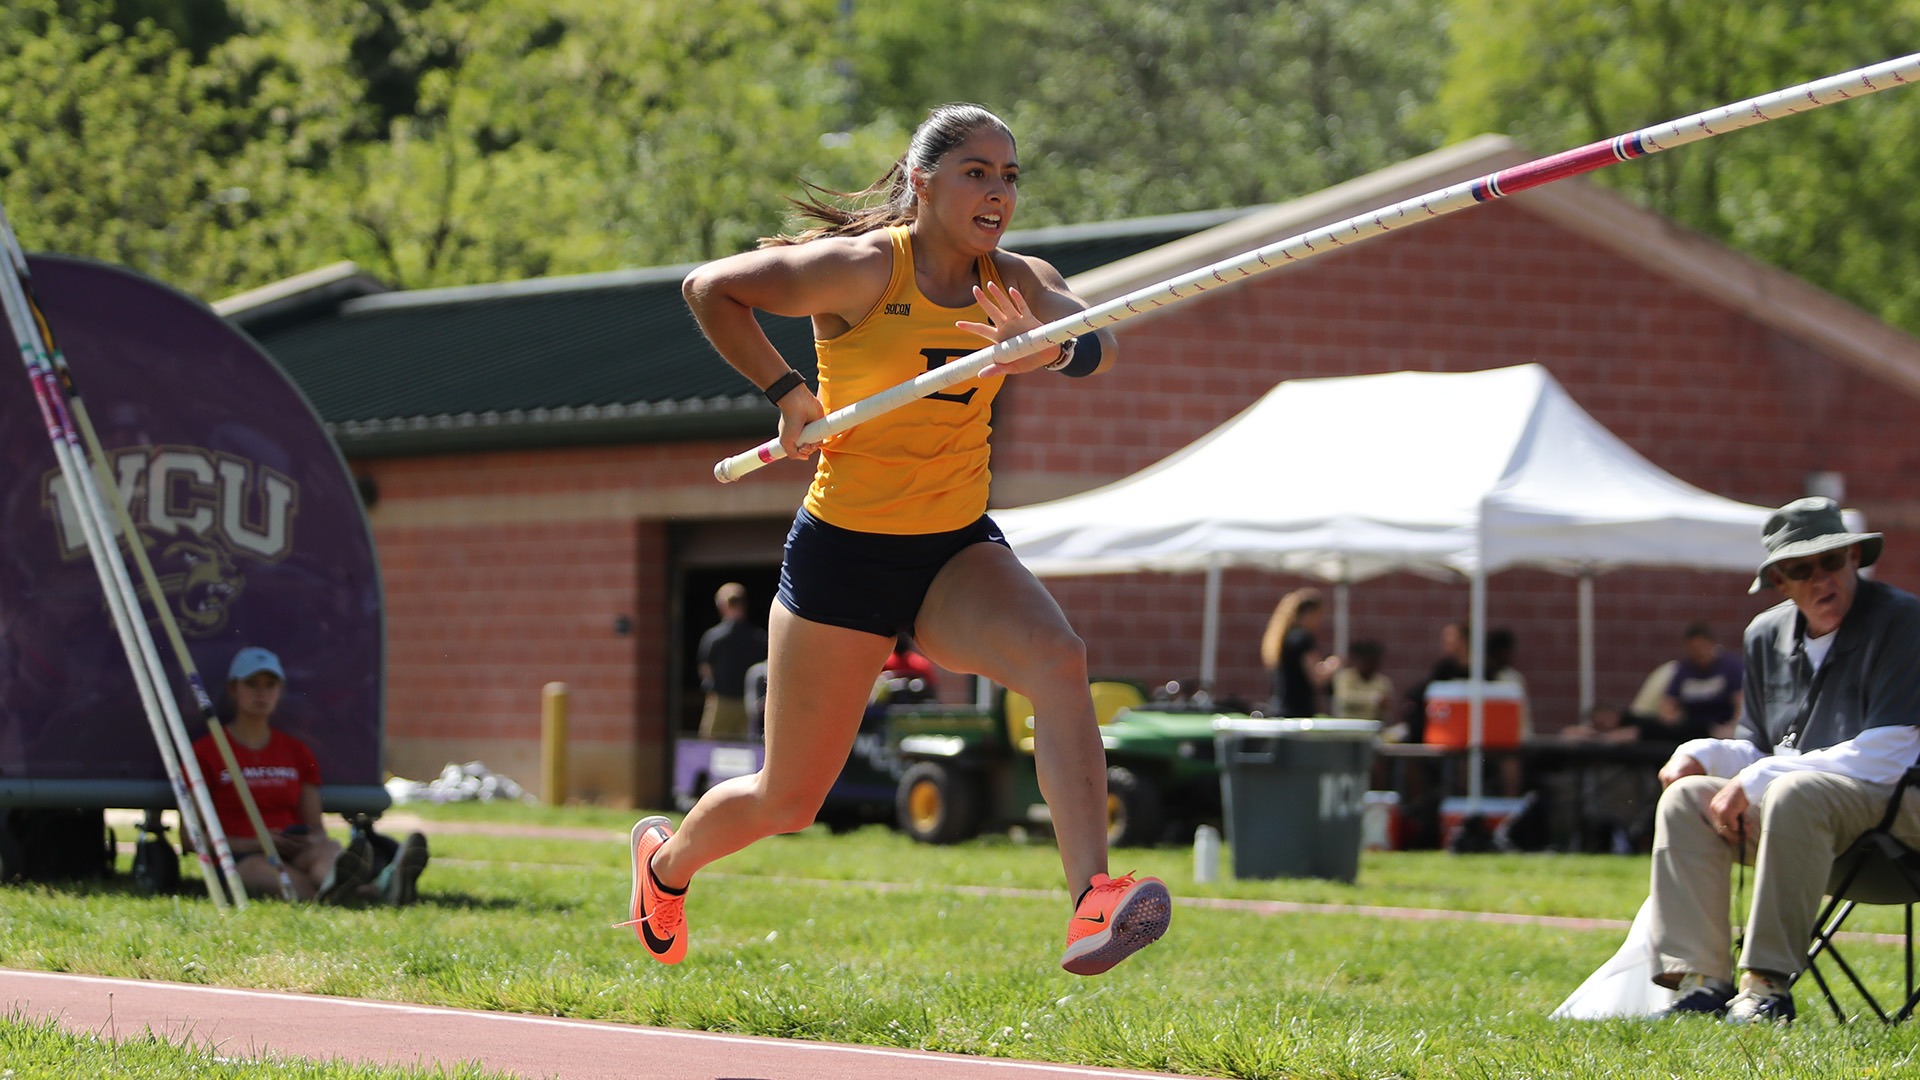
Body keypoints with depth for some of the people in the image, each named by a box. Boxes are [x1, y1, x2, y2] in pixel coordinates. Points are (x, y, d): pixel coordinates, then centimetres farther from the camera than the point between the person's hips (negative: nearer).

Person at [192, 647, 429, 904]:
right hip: (241, 859, -4)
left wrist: (316, 840, -5)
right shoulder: (206, 752, 7)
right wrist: (256, 844, -11)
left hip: (294, 852, 4)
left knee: (326, 849, -34)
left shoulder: (297, 753, 22)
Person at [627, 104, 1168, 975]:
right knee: (788, 802, 8)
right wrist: (787, 394, -13)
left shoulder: (1016, 283, -2)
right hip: (844, 551, -4)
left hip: (958, 550, 4)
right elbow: (709, 288, -10)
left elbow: (1097, 345, -21)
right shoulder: (863, 269, -15)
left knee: (1057, 658, -29)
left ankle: (1092, 902, -39)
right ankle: (667, 857, 42)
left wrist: (1047, 350, -42)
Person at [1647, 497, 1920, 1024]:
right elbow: (1758, 752, 19)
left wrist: (1757, 781, -19)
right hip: (1788, 809, 7)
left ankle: (1768, 988, -36)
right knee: (1685, 798, -13)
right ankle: (1703, 984, -23)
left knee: (1794, 792, -36)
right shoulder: (1767, 635, 11)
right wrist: (1702, 755, -5)